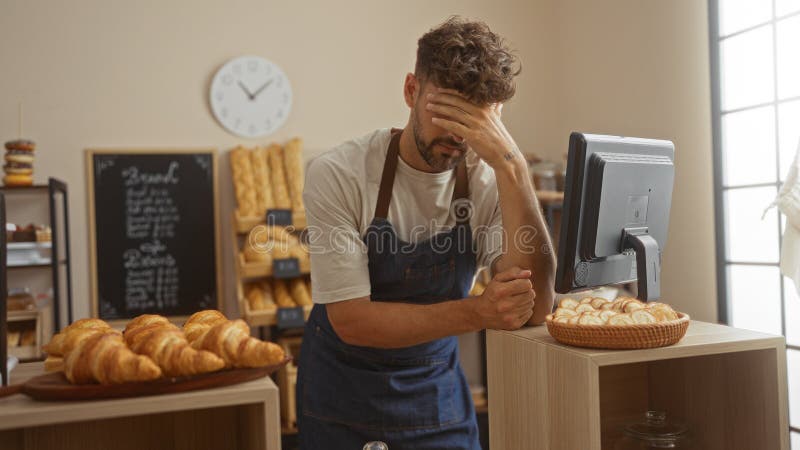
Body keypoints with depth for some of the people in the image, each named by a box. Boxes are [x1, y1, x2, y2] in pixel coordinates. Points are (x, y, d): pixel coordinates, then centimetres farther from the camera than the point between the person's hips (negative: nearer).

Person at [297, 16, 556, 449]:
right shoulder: (337, 174, -21)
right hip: (342, 391, -2)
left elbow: (535, 307, -25)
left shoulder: (489, 181, -14)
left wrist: (511, 166, -33)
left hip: (436, 392, 2)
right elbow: (350, 320, -23)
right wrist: (476, 312, -35)